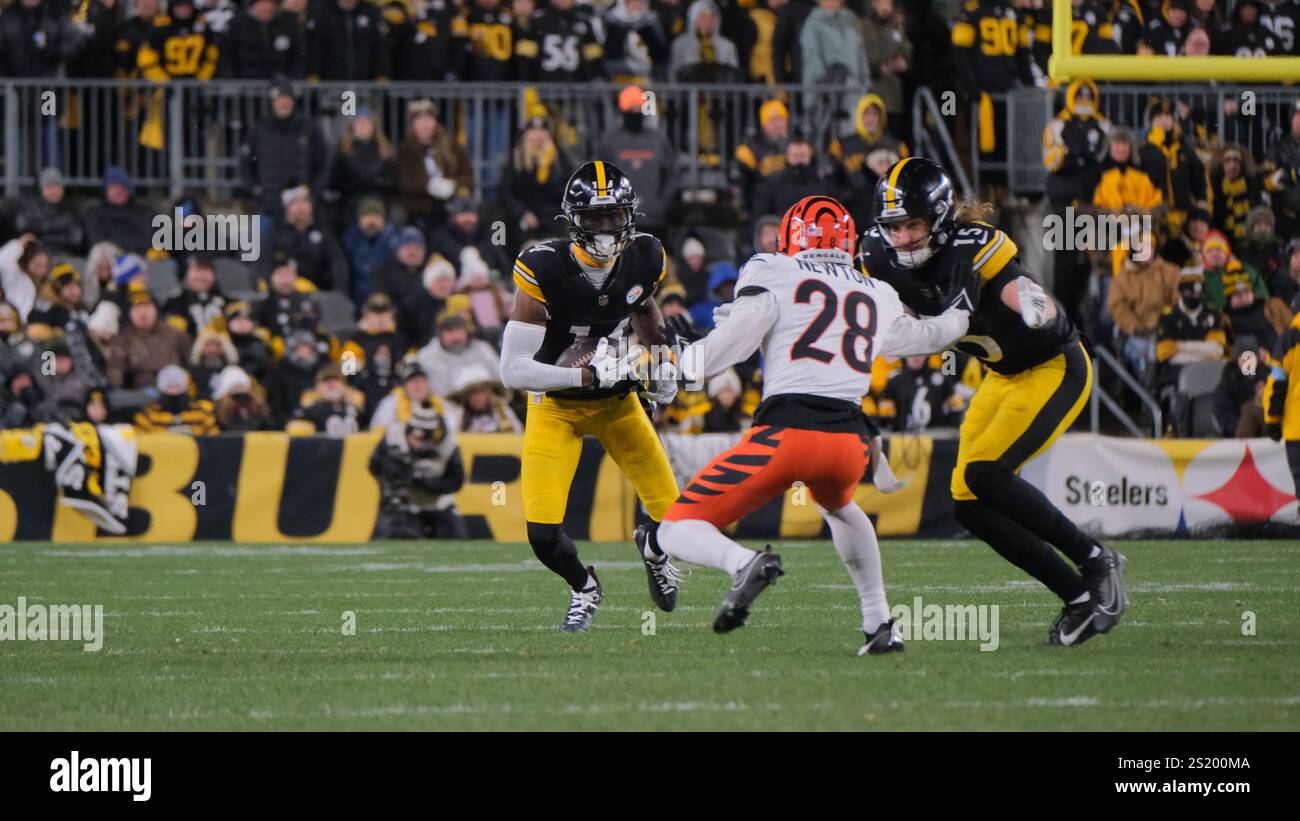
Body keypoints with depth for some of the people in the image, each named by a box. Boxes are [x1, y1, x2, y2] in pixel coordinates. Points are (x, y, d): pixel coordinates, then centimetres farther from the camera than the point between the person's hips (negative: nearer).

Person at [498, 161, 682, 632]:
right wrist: (591, 374, -35)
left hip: (617, 400, 3)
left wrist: (662, 359, -1)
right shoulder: (544, 270, -28)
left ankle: (653, 548, 36)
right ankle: (583, 588, 21)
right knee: (543, 533, -15)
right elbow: (513, 370, -29)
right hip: (555, 404, -3)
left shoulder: (644, 259, -13)